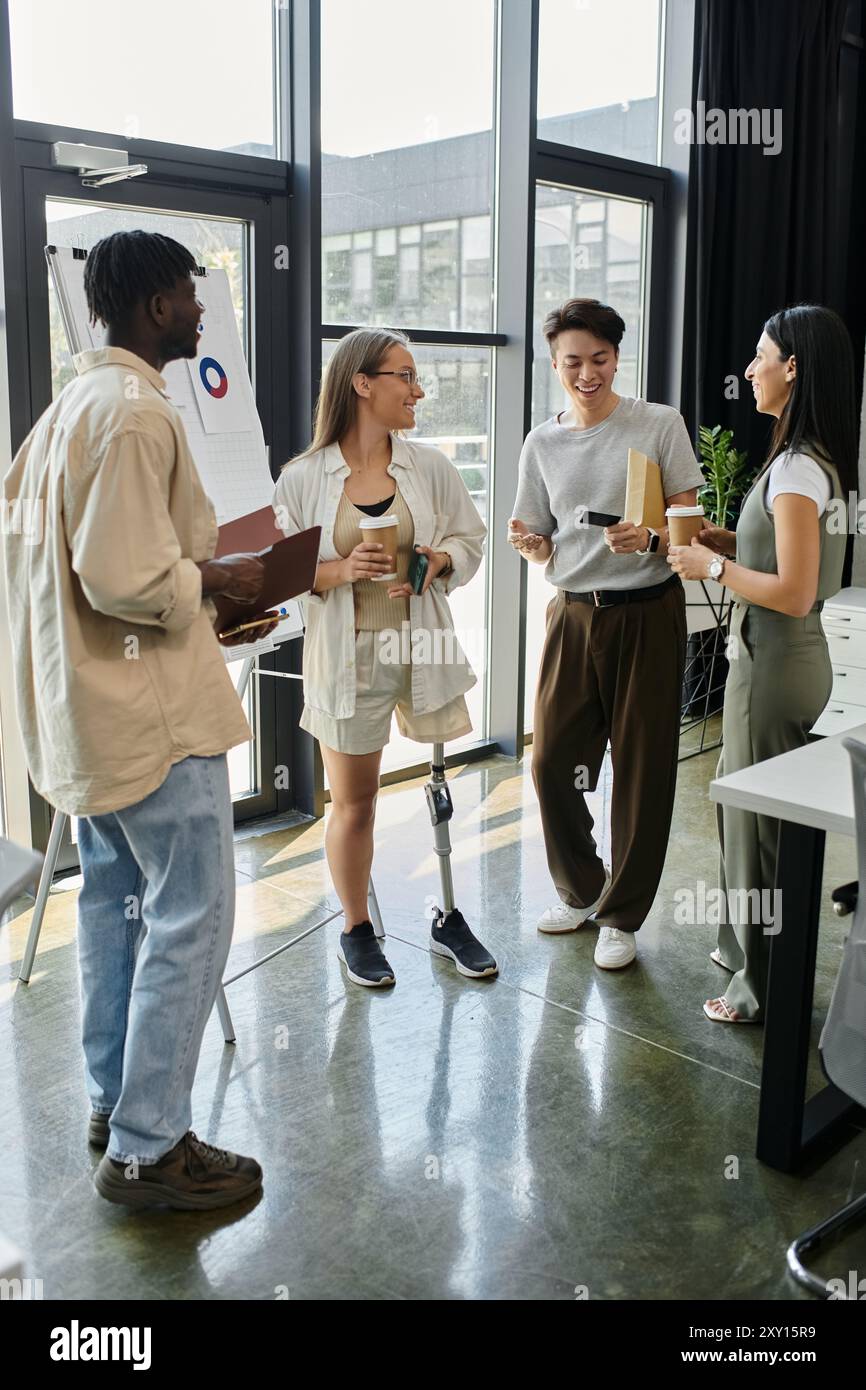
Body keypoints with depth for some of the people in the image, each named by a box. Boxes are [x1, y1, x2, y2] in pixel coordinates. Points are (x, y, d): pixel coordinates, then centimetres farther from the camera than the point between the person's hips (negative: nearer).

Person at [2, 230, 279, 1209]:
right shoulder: (136, 413, -19)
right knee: (189, 918, -2)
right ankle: (146, 1148, 7)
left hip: (89, 707, 11)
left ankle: (112, 1101, 32)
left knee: (116, 900, 18)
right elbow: (126, 579, -26)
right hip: (153, 710, -11)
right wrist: (219, 578, -10)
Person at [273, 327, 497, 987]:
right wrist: (340, 570, -20)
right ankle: (357, 931, 29)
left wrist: (439, 560, -11)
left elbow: (471, 538, 10)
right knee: (353, 805, 8)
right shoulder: (303, 478, -5)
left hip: (425, 648, 3)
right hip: (348, 656, -3)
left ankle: (449, 919, 32)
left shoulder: (431, 466, 2)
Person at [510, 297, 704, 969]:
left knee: (641, 771, 4)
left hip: (647, 615, -3)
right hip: (573, 613, 4)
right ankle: (579, 890, 29)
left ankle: (621, 914, 20)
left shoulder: (660, 424, -3)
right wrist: (530, 543, -9)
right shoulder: (542, 443, 8)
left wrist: (648, 539, -26)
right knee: (552, 762, 6)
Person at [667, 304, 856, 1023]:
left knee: (759, 819, 3)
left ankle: (765, 988, 19)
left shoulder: (798, 469, -21)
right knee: (748, 802, 21)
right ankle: (746, 946, 38)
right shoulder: (812, 459, 9)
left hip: (775, 664, -10)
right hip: (779, 657, 10)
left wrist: (714, 566, -14)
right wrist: (726, 541, 7)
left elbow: (793, 593, -25)